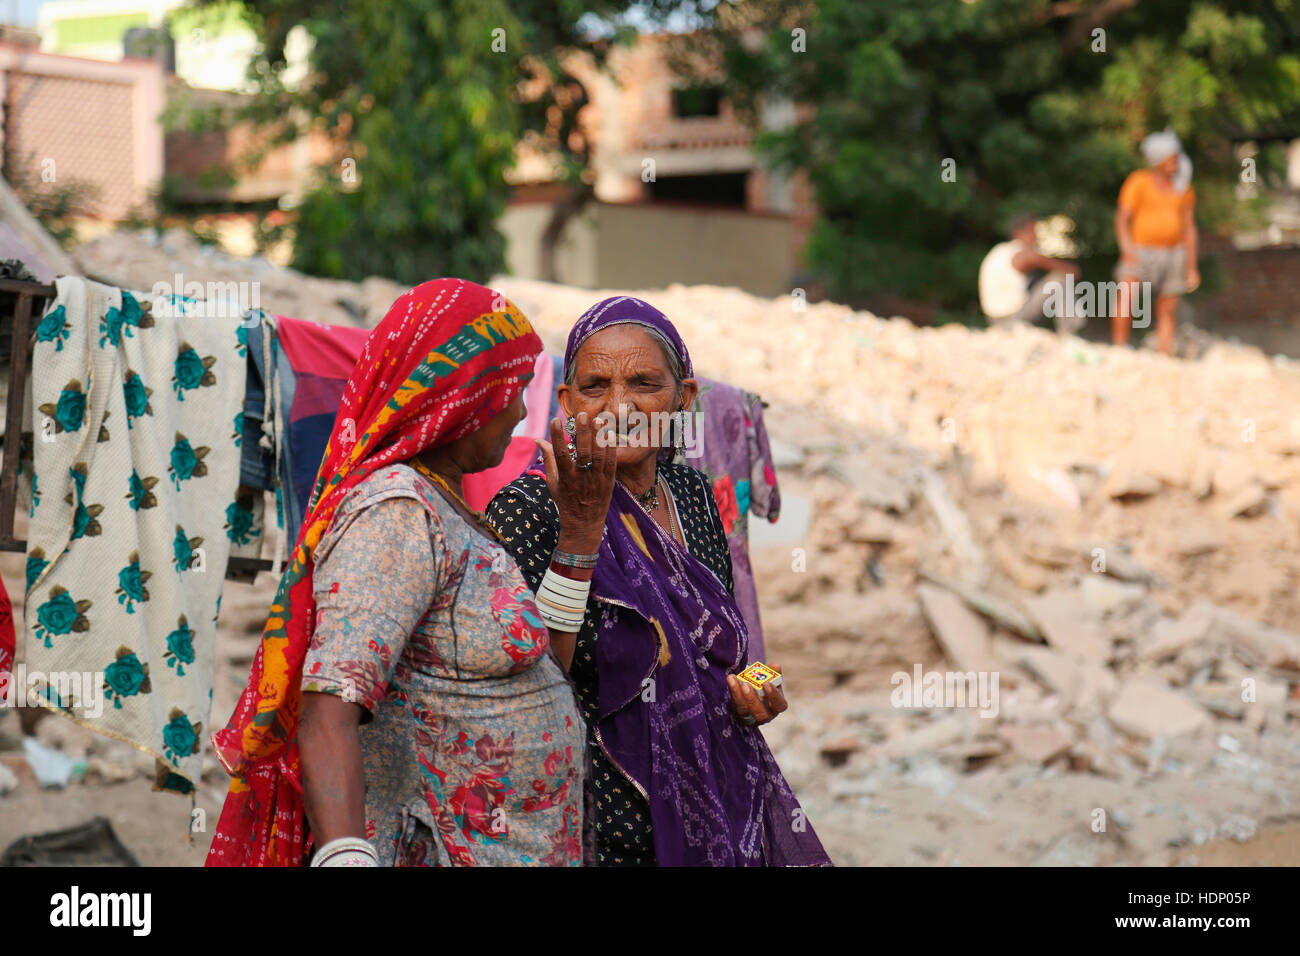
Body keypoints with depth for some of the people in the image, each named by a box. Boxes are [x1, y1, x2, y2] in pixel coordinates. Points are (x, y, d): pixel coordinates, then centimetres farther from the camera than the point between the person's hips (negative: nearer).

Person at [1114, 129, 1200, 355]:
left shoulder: (1184, 189, 14)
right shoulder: (1138, 182, 1)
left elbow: (1189, 229, 17)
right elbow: (1122, 218, -5)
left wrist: (1192, 267, 13)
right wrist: (1127, 249, -20)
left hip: (1174, 253, 4)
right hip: (1141, 252, -4)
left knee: (1168, 311, 1)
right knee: (1127, 296, -26)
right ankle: (1118, 349, -24)